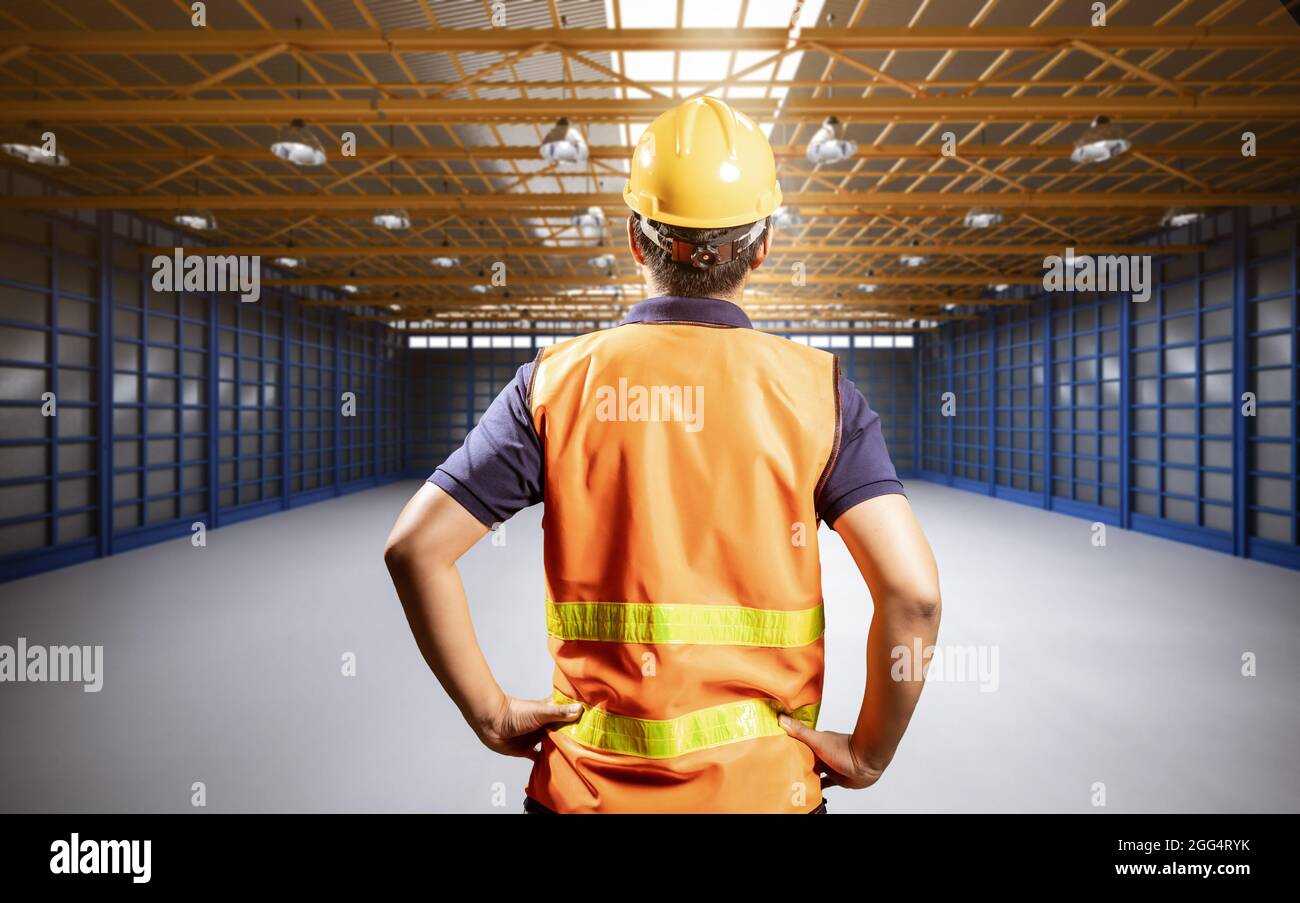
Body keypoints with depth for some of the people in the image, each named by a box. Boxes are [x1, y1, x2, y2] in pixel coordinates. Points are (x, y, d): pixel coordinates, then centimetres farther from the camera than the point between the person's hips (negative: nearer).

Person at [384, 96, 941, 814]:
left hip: (586, 780, 1)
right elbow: (913, 592, -16)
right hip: (762, 782, 0)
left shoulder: (557, 381, -7)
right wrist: (868, 753, -2)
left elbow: (414, 549, -9)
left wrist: (492, 715, -1)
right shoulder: (817, 388, -9)